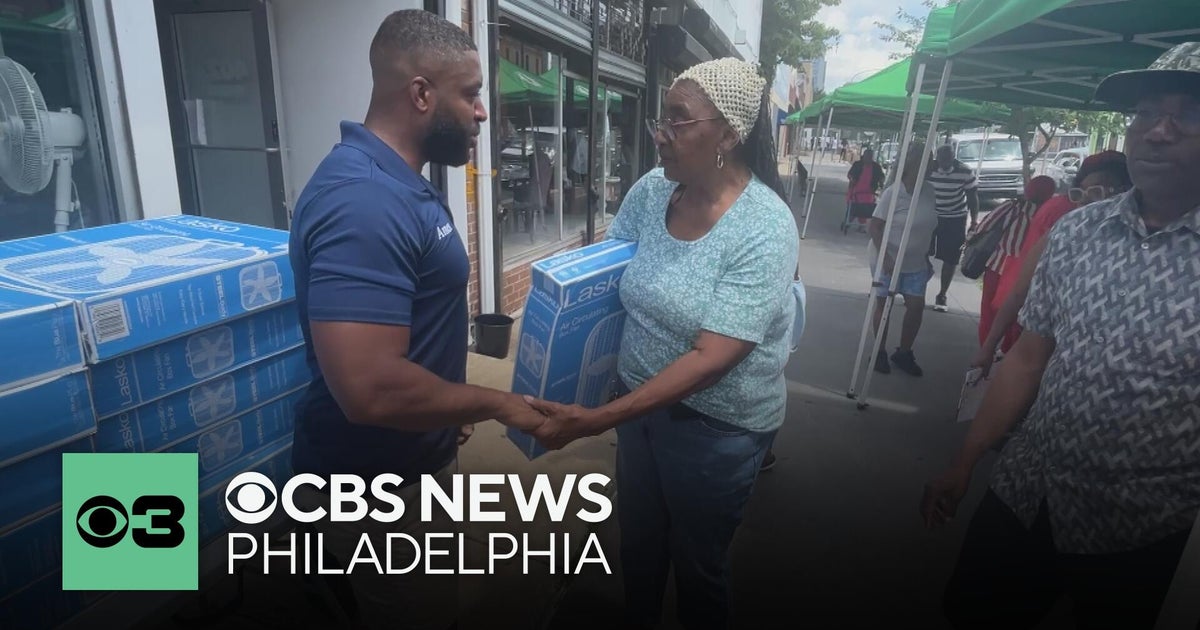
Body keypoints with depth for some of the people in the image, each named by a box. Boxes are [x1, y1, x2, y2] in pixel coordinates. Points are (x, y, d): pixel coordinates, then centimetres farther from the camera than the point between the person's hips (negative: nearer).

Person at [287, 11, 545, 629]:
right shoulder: (364, 200, -30)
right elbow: (371, 388, -36)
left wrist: (453, 409, 14)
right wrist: (496, 404, -21)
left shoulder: (397, 180, 4)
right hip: (375, 487, -9)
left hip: (402, 465, 9)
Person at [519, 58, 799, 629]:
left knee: (697, 562, 18)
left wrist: (595, 421, -31)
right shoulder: (651, 190, -6)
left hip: (717, 425, -5)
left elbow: (710, 359, -28)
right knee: (638, 540, 26)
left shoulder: (765, 229, -24)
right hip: (641, 397, 6)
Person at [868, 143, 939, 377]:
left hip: (915, 262, 6)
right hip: (888, 259, -6)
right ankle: (880, 352, 21)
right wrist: (886, 257, -24)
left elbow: (927, 228, 13)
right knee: (883, 304, 5)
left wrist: (925, 256, 14)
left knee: (917, 305, 5)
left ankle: (904, 353, 22)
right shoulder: (893, 193, -17)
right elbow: (874, 227, -17)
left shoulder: (929, 192, 1)